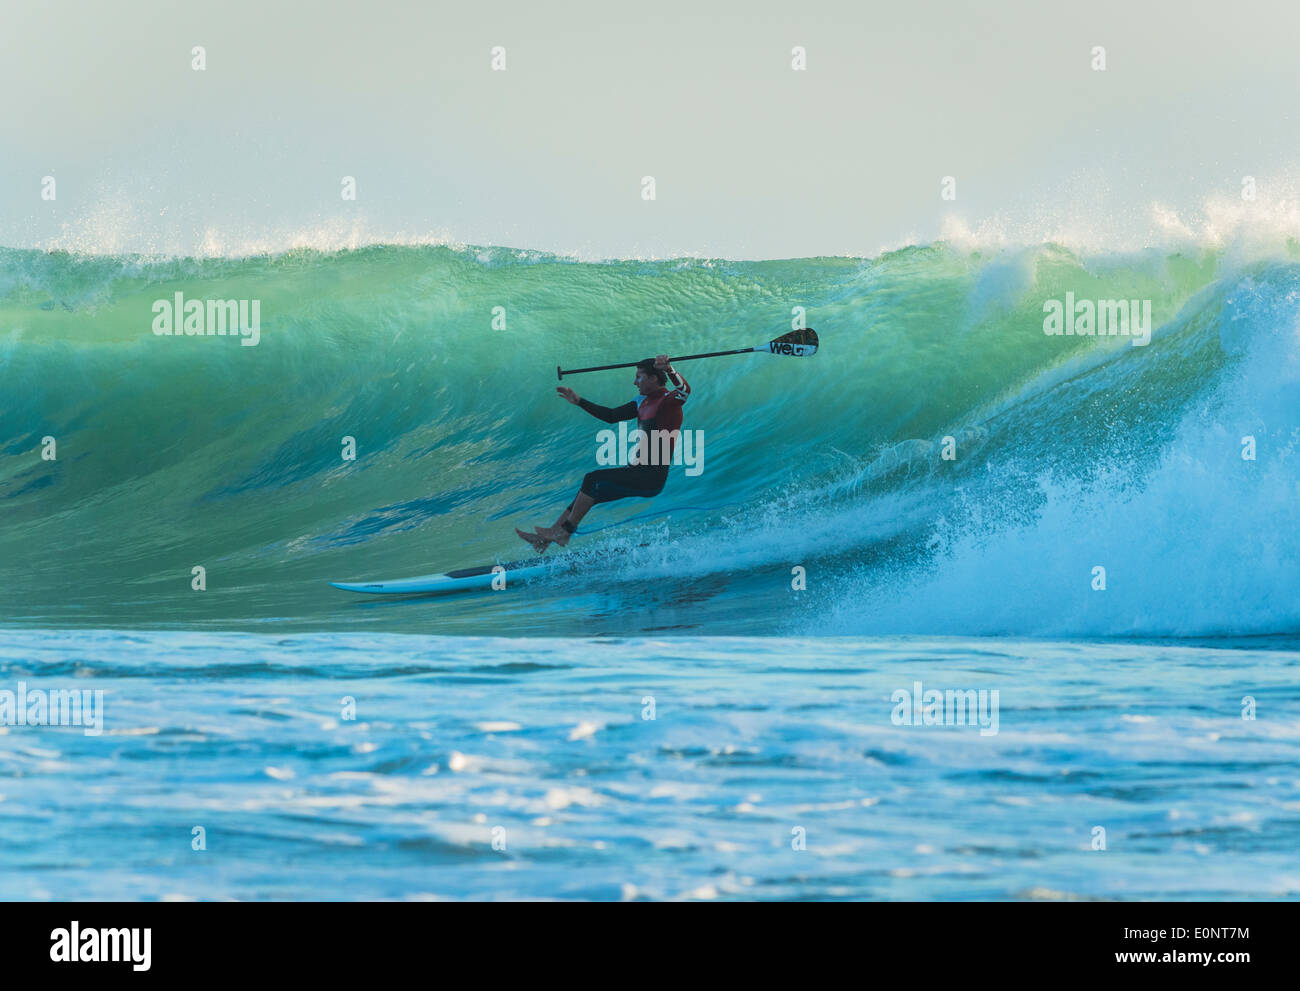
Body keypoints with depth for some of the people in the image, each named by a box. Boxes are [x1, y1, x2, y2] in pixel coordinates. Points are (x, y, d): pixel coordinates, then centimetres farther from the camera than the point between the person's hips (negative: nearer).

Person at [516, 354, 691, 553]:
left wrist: (669, 370, -51)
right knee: (589, 492, 9)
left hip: (651, 478, -10)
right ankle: (545, 538, 13)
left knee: (593, 479, -18)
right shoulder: (643, 402, 15)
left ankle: (564, 532, -11)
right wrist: (579, 402, 24)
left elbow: (685, 390, -35)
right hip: (637, 471, 10)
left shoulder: (668, 401, -13)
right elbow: (612, 416, 24)